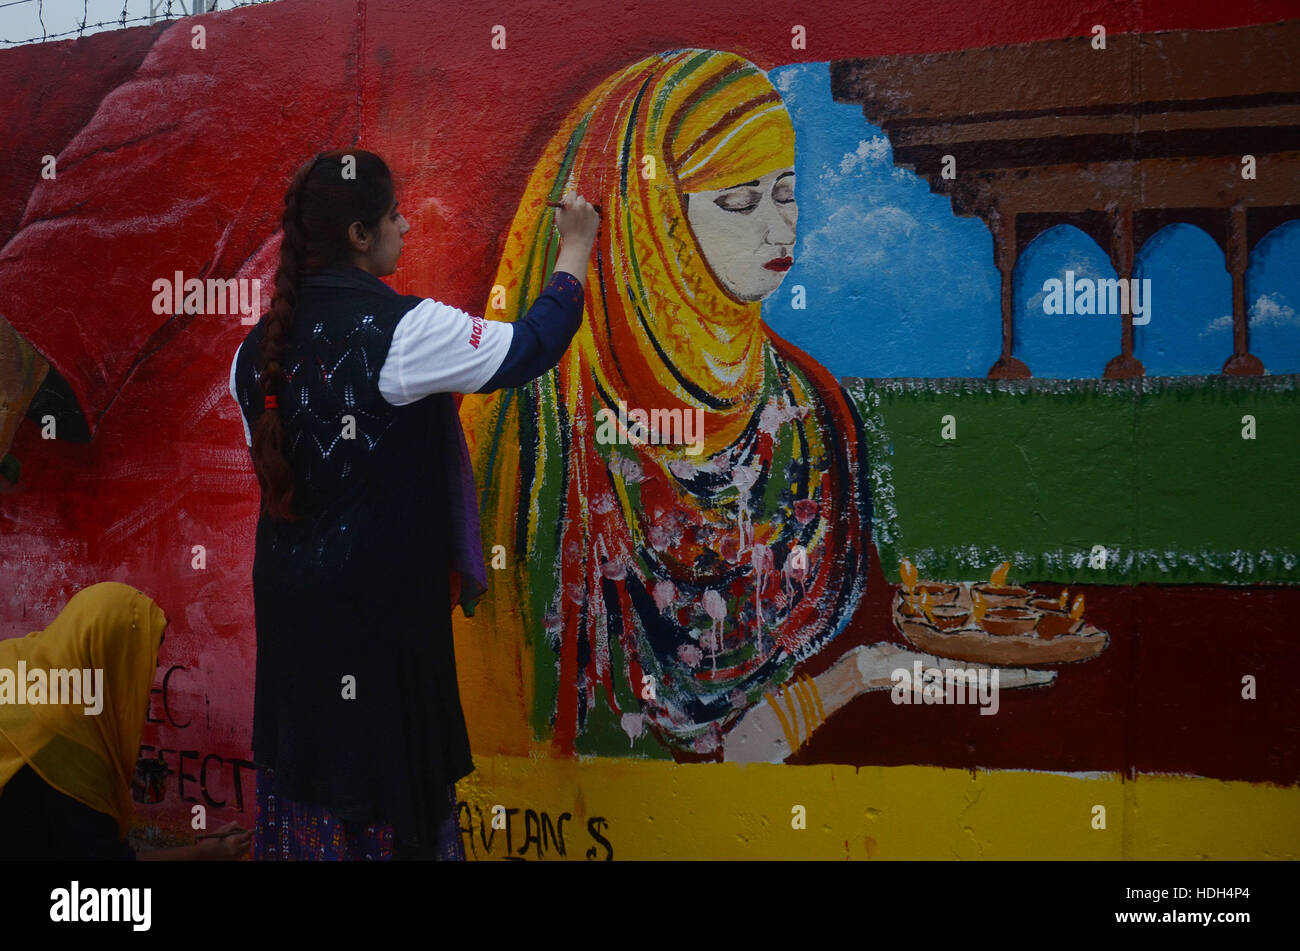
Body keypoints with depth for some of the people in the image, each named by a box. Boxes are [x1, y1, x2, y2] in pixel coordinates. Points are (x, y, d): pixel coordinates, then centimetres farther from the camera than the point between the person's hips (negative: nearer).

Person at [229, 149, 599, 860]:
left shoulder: (260, 344, 4)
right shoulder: (400, 329, -17)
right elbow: (529, 348, -10)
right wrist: (575, 249, 4)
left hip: (289, 593, 7)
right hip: (377, 605, -7)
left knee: (307, 759, 15)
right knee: (380, 769, 4)